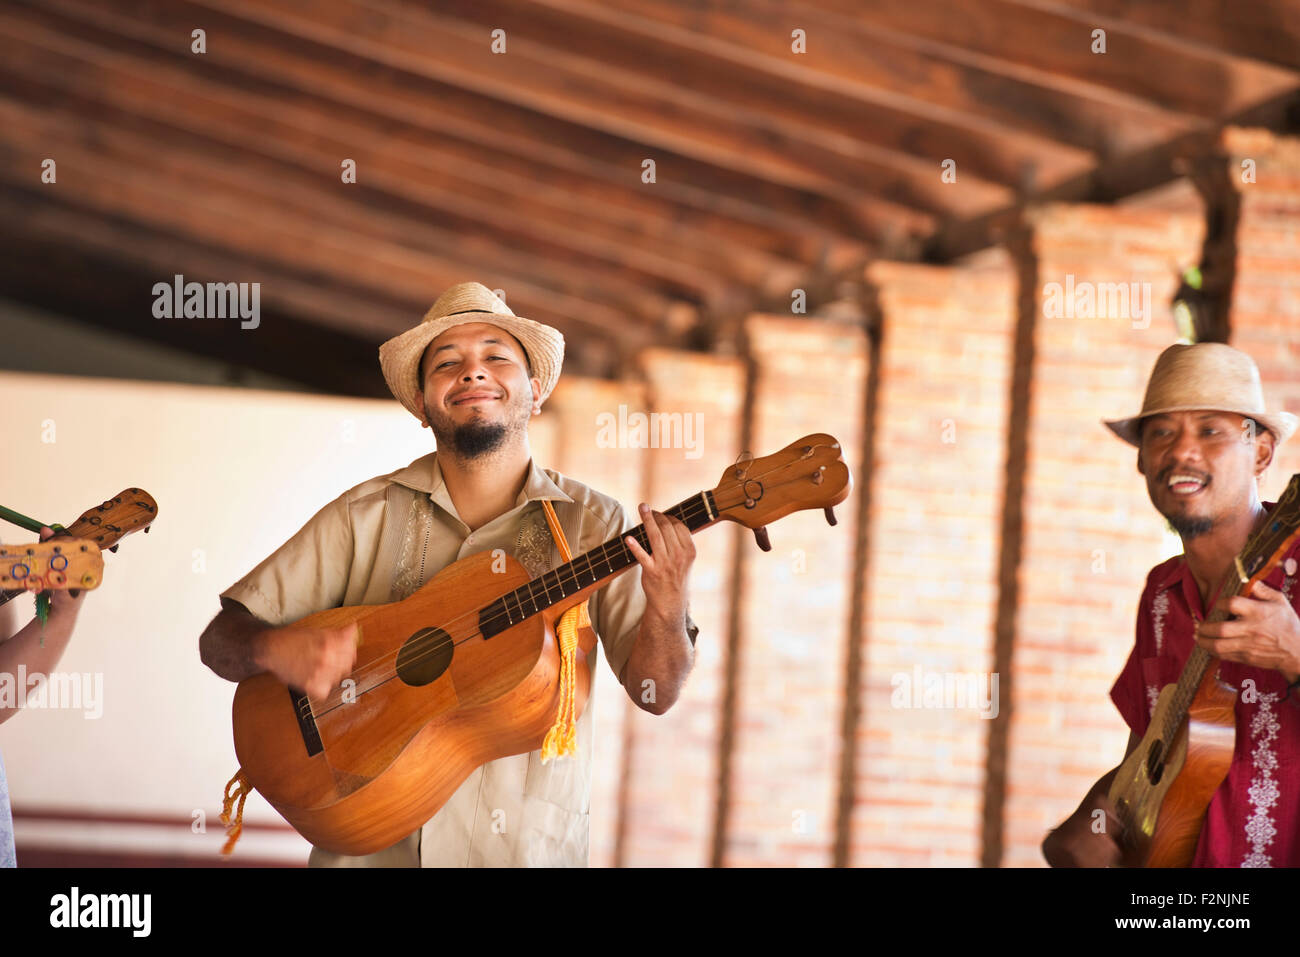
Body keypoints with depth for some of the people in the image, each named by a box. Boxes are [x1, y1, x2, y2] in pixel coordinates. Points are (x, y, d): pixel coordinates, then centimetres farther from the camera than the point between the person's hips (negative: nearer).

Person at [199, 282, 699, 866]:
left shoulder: (594, 525, 3)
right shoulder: (366, 515, 4)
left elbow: (654, 694, 1)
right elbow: (222, 638, 5)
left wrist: (666, 607, -19)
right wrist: (276, 648, -17)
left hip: (521, 846, 0)